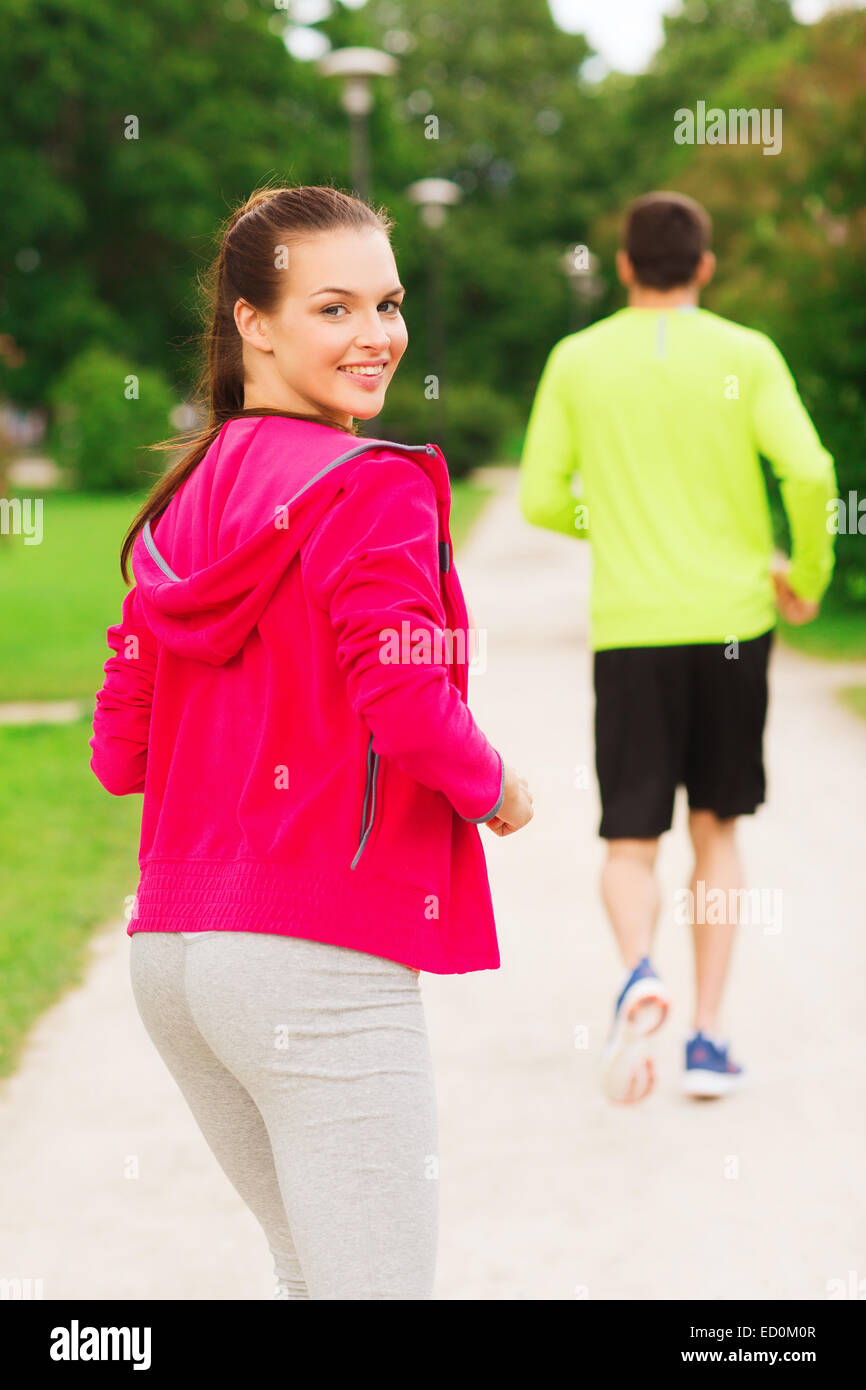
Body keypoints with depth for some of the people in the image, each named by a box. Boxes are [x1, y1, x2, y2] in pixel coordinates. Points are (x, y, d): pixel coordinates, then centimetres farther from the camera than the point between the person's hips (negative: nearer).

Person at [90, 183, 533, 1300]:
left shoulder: (182, 505, 12)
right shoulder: (370, 487, -10)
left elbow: (119, 753, 11)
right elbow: (412, 712, -20)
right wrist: (495, 791, -2)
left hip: (170, 946, 8)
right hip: (322, 952, -8)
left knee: (315, 1266, 23)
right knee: (379, 1282, 0)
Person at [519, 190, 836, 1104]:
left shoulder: (577, 361, 3)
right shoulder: (745, 355, -1)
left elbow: (540, 500, 2)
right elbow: (809, 472, -13)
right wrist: (806, 577, 3)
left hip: (629, 627, 0)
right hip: (731, 620, 0)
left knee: (630, 840, 4)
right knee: (716, 830, 15)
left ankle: (638, 973, -26)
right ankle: (708, 1036, 11)